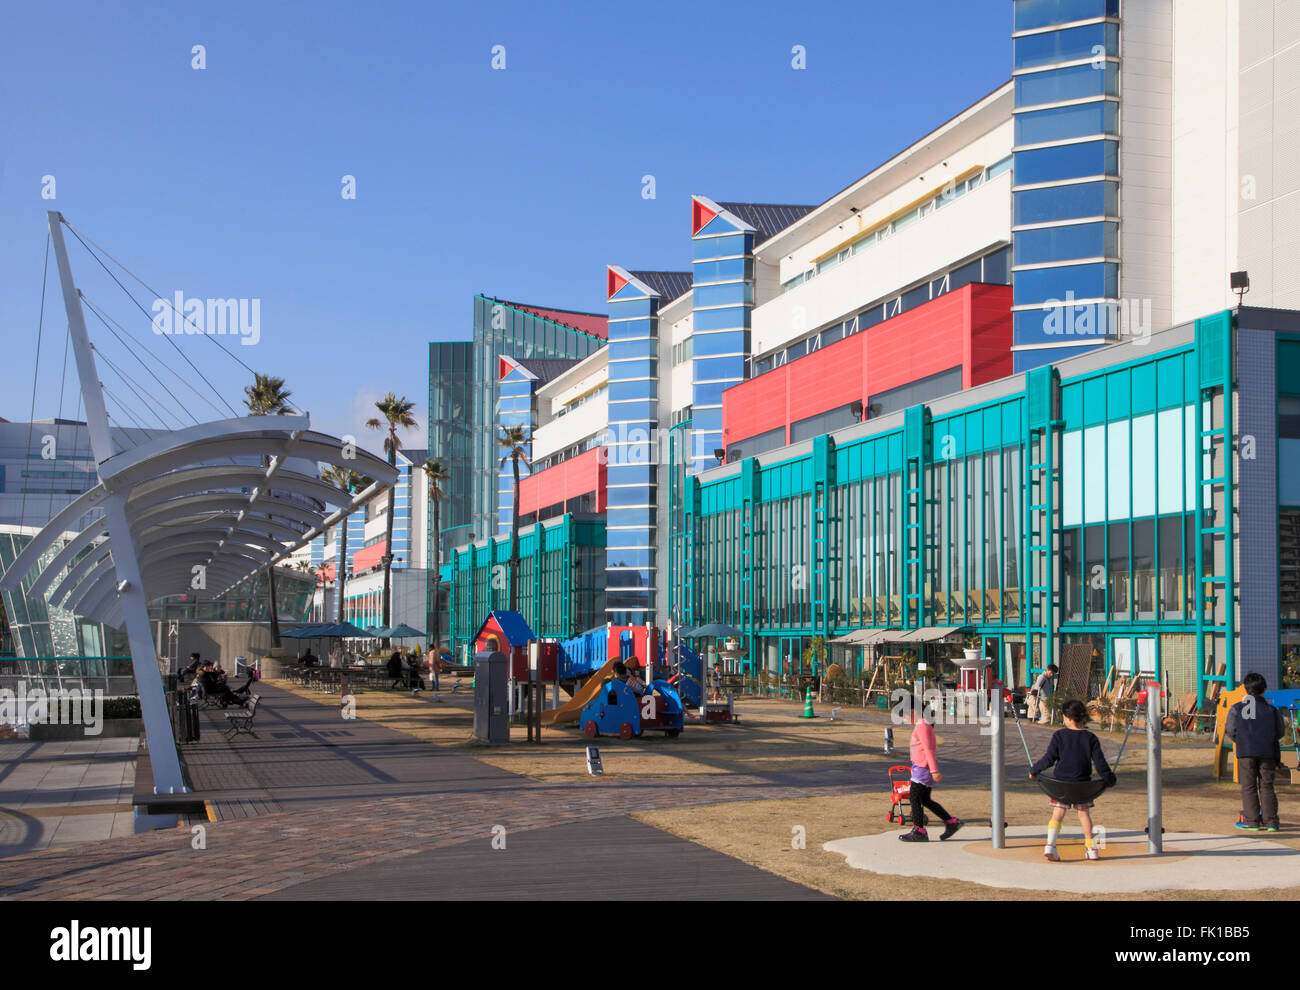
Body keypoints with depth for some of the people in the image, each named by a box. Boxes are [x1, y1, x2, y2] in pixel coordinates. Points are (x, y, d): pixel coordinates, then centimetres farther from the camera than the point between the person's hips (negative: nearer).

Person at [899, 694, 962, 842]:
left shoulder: (922, 726, -16)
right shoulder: (923, 725, 16)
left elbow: (928, 749, -21)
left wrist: (934, 770, -24)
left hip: (923, 767, -10)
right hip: (922, 767, 10)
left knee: (914, 797, -5)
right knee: (925, 799, 13)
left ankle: (919, 831, -2)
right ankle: (951, 822, 15)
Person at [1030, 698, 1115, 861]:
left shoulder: (1059, 735, -7)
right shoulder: (1090, 738, -3)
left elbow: (1048, 759, -8)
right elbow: (1100, 763, -2)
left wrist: (1034, 770, 6)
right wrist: (1110, 780, 12)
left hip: (1061, 781, -1)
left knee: (1057, 814, 1)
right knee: (1084, 813, 14)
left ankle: (1050, 846, -13)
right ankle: (1091, 849, 18)